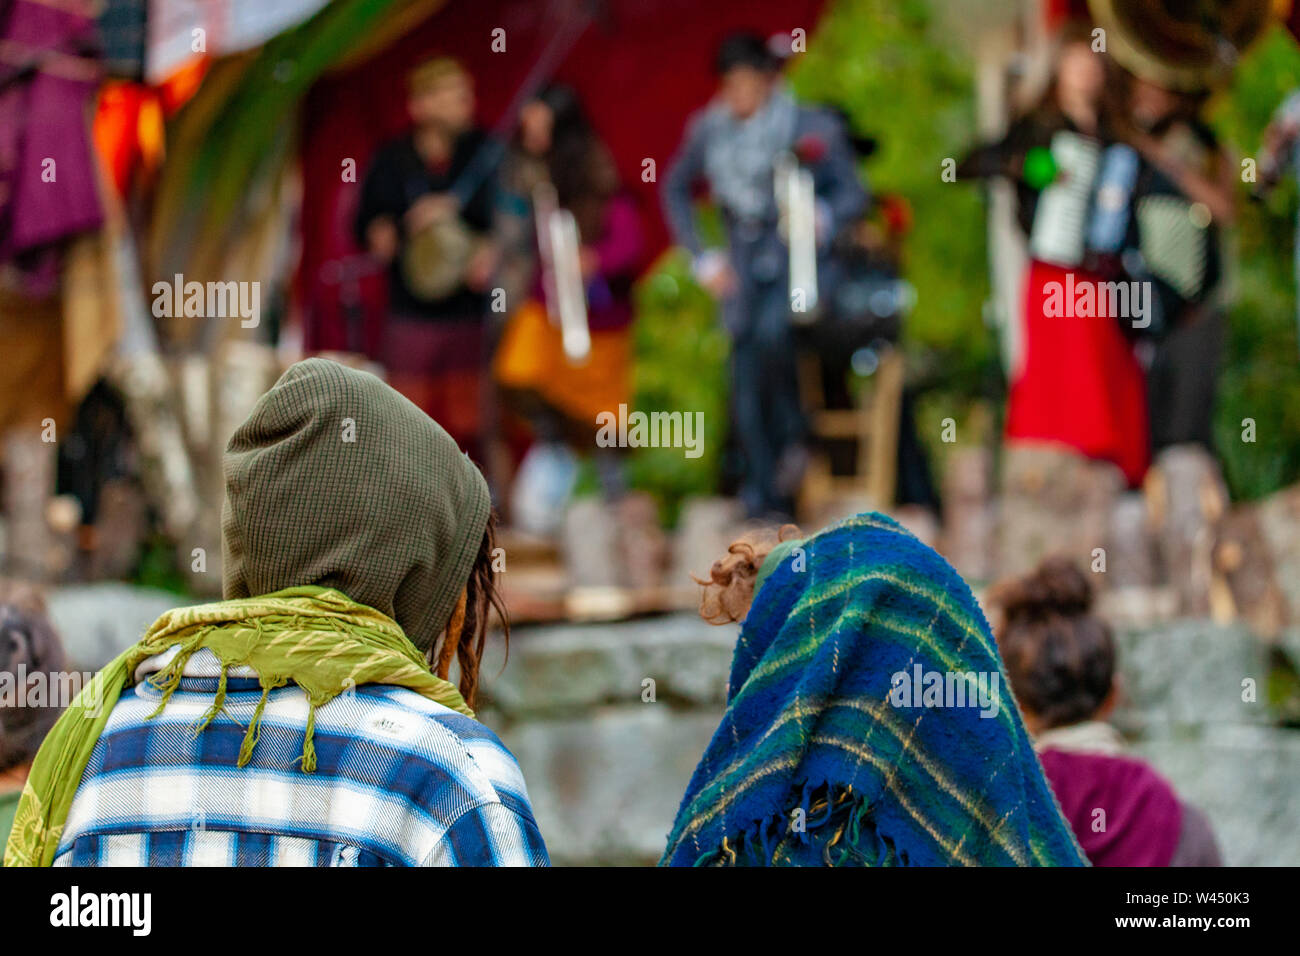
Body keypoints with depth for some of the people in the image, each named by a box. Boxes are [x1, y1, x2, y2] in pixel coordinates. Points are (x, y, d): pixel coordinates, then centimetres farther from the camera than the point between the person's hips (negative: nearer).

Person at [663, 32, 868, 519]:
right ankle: (765, 499, 6)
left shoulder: (813, 128, -5)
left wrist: (823, 217, -25)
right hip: (744, 269, 4)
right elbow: (675, 189, 18)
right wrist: (701, 258, 10)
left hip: (799, 259, -4)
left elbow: (853, 193, -3)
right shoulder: (710, 129, 5)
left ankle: (794, 435, -11)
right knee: (746, 391, -2)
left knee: (771, 331, -33)